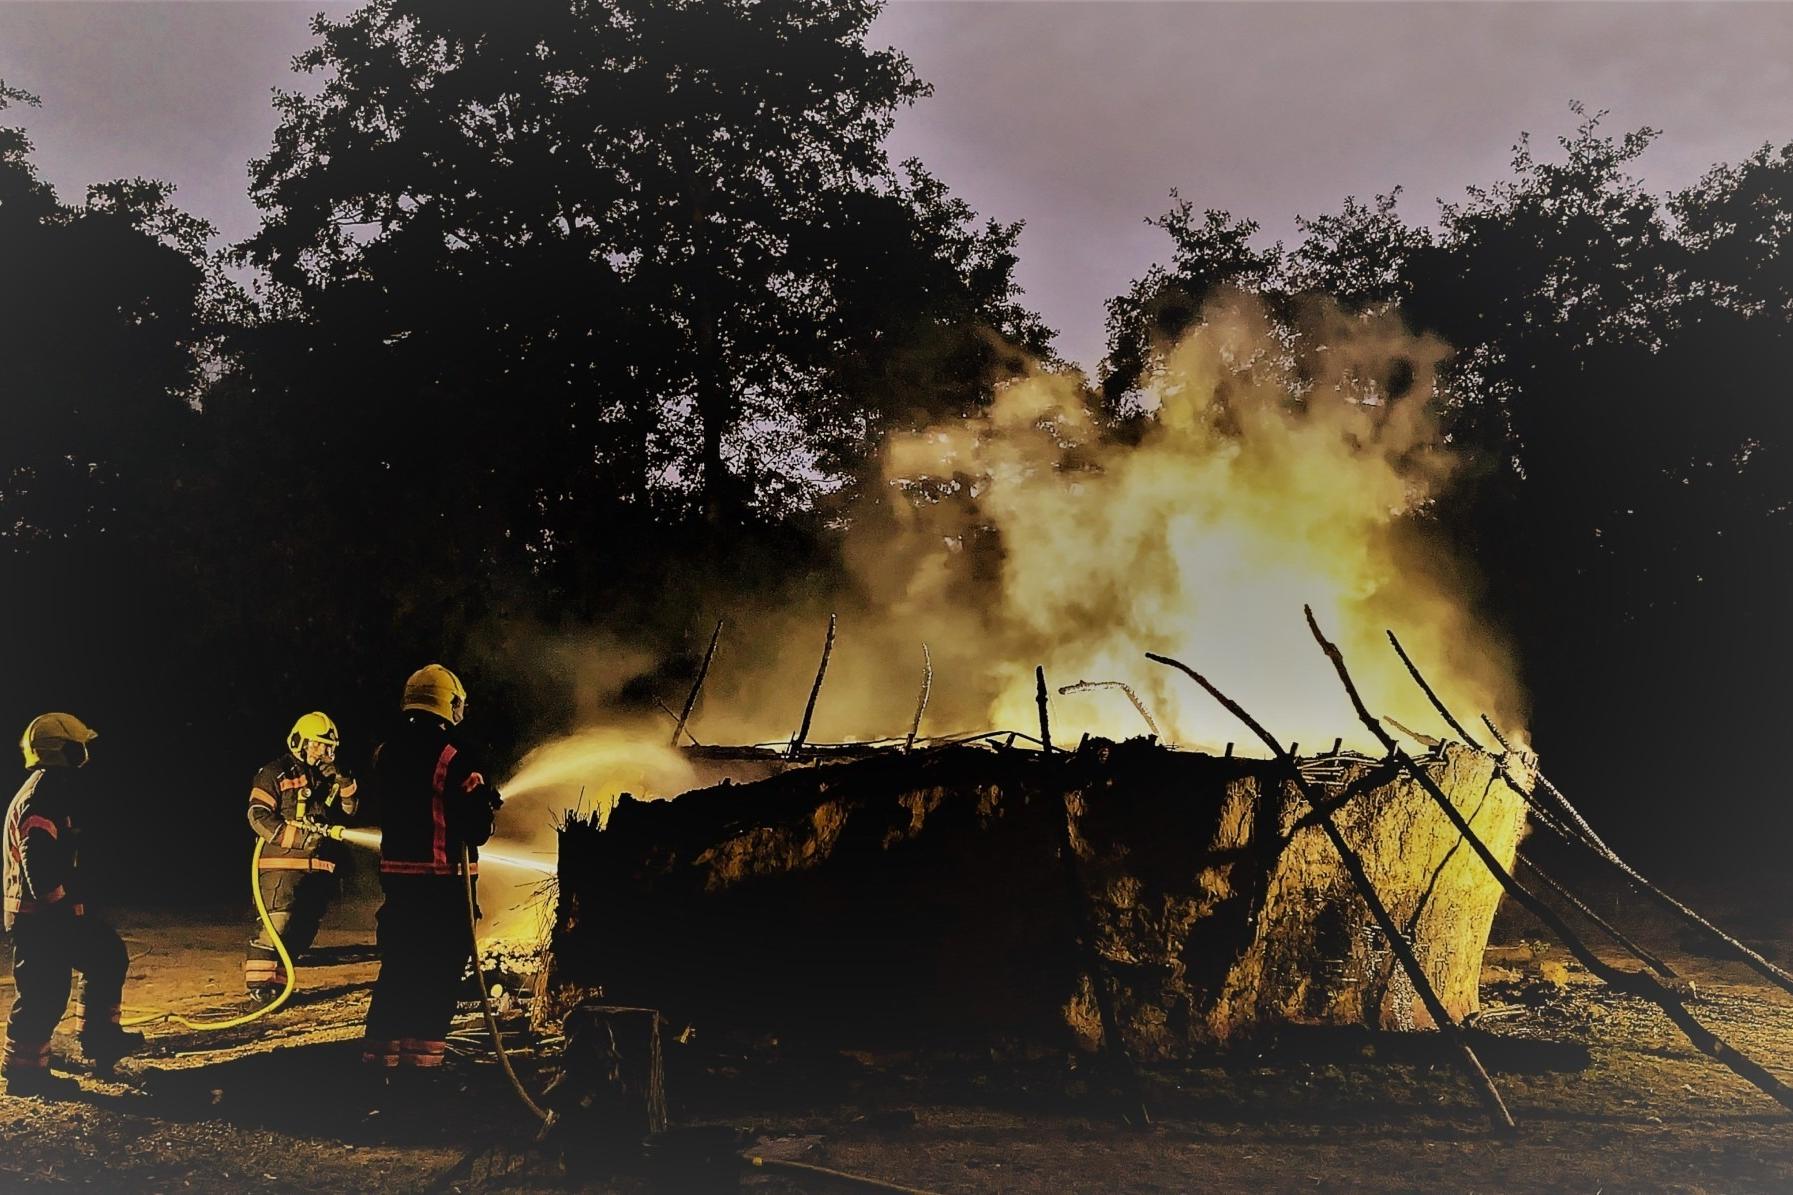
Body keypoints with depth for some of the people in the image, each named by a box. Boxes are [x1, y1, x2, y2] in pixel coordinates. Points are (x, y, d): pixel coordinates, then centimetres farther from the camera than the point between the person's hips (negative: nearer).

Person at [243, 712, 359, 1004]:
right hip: (281, 862, -7)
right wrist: (297, 836, -18)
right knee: (275, 922, -14)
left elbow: (349, 810, 15)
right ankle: (259, 983, -10)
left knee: (305, 928, 7)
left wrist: (342, 782, -3)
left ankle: (277, 981, 15)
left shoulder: (328, 778, 19)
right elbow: (258, 815, -9)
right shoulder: (275, 773, -2)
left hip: (318, 866, 7)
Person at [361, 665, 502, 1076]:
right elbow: (476, 824, -16)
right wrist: (488, 805, 4)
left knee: (397, 964, 15)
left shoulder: (385, 752, 7)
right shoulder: (451, 756, -16)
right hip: (444, 879, -7)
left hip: (395, 871, 7)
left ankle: (380, 1052, 18)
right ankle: (423, 1053, 2)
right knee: (439, 971, 1)